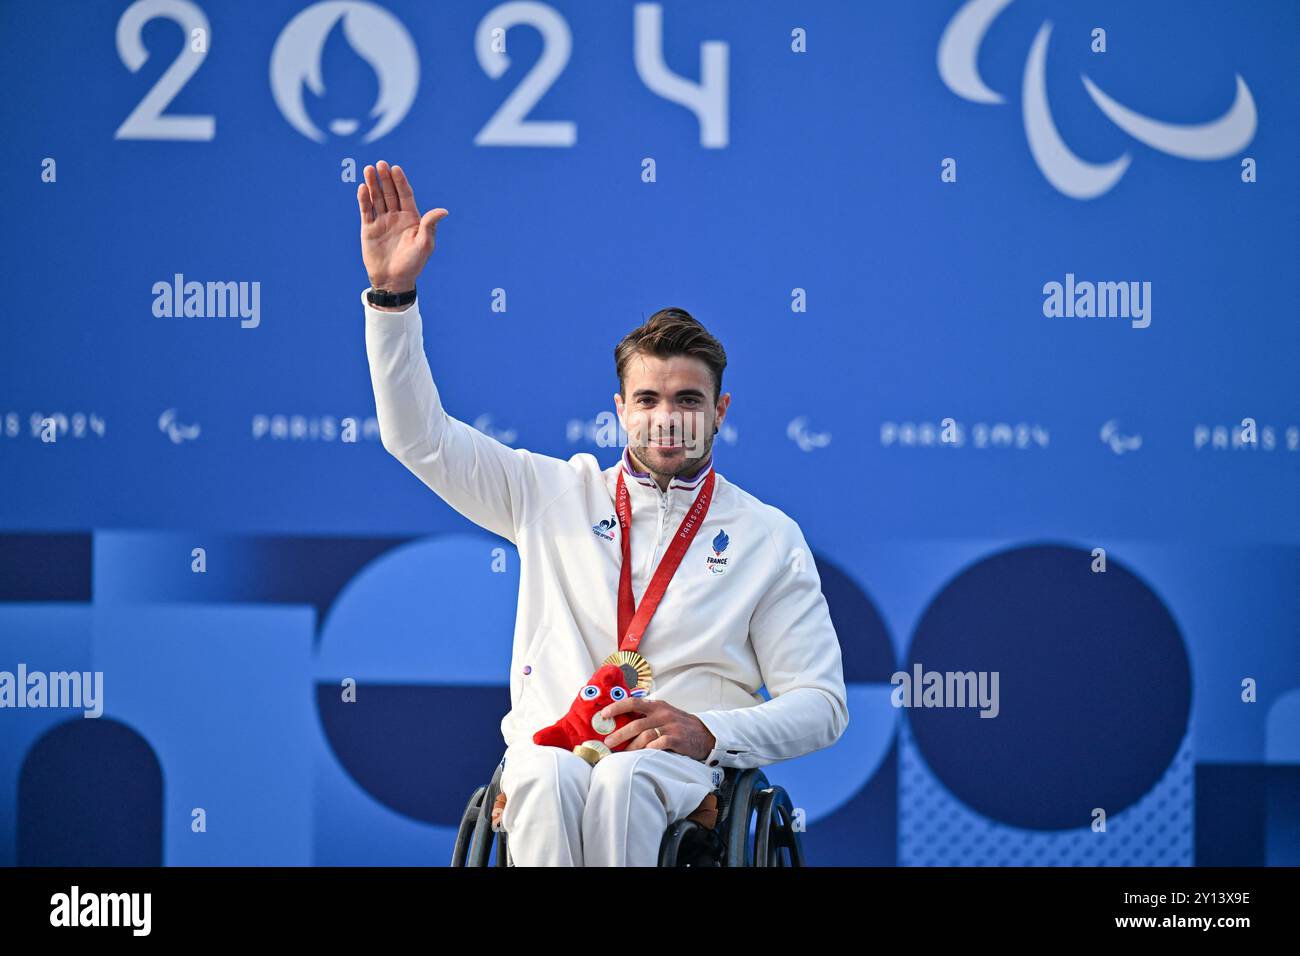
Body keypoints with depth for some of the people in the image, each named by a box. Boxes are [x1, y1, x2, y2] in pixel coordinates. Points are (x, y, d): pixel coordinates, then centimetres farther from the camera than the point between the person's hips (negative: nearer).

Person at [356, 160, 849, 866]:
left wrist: (706, 732, -12)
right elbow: (419, 437, 14)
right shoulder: (556, 493, 19)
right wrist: (393, 293, 3)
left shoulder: (768, 537, 13)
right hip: (549, 743, 1)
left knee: (624, 779, -38)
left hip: (677, 765, -1)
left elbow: (820, 706, 8)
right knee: (549, 778, -37)